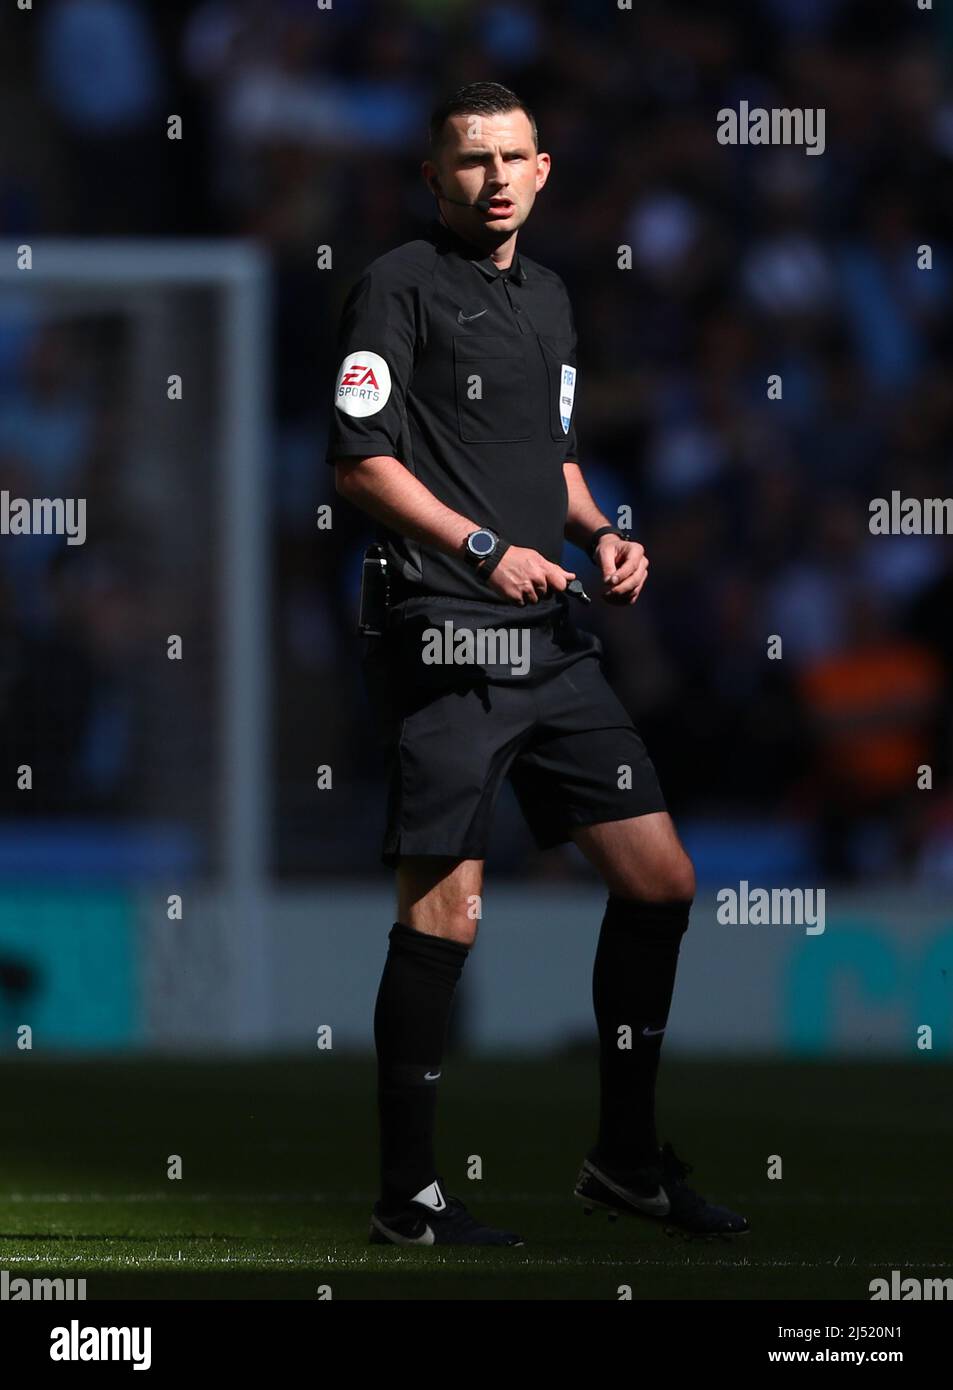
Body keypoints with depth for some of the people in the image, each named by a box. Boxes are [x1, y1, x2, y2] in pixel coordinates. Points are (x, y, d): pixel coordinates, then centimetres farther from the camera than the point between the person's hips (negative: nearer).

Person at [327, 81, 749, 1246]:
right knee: (444, 917, -7)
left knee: (660, 882, 7)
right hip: (449, 645, -8)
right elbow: (360, 459, -11)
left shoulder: (546, 297, 20)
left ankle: (626, 1159, 18)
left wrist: (596, 532, 10)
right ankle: (406, 1198, 0)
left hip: (552, 644, 8)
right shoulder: (400, 286, -4)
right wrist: (486, 549, -17)